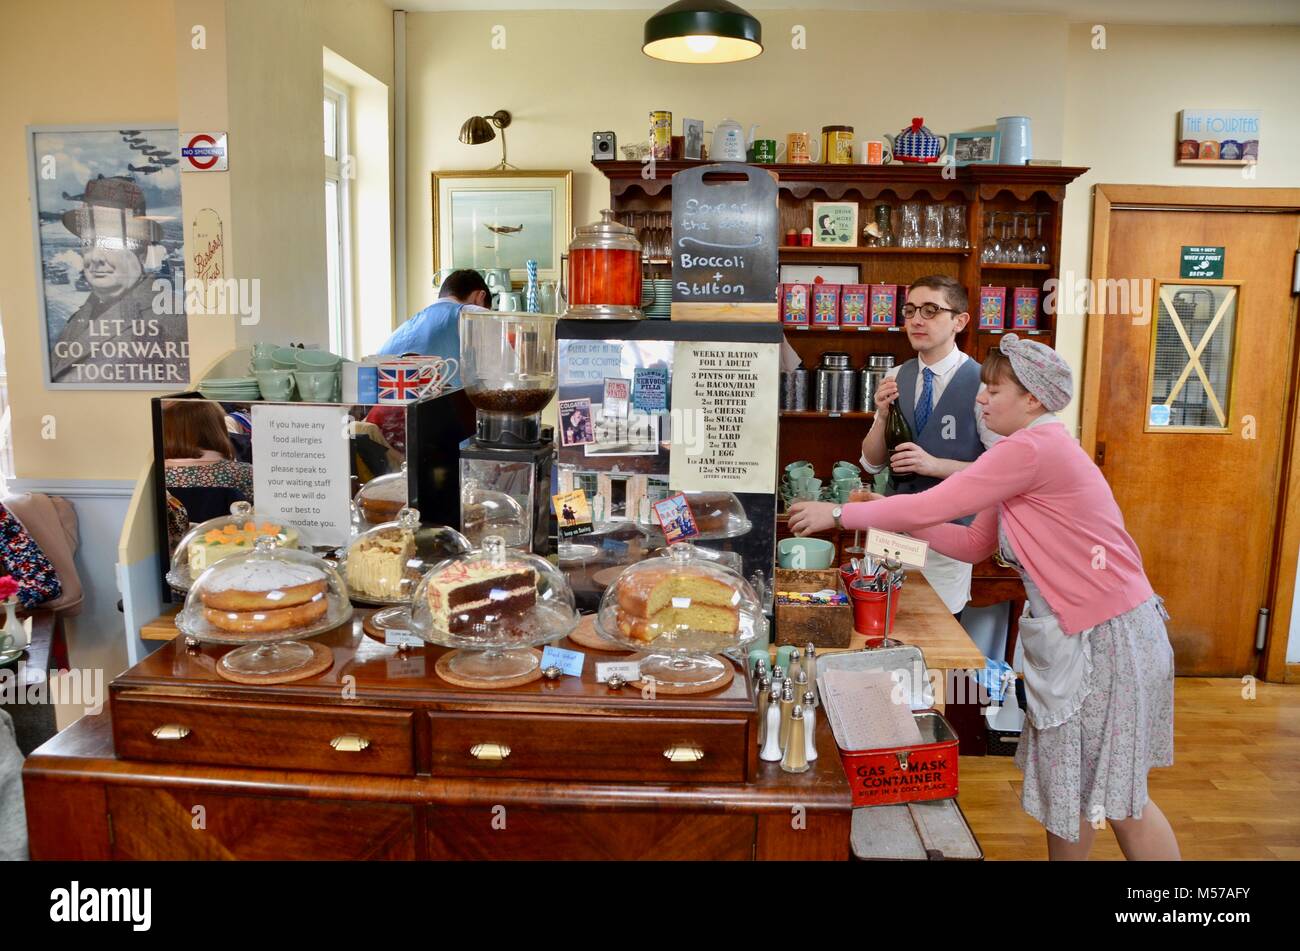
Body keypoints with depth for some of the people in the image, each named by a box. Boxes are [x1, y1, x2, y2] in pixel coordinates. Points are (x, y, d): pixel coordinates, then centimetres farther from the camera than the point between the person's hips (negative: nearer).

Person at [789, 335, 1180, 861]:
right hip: (1072, 636, 9)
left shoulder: (1033, 448, -21)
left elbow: (930, 506, -20)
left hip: (1109, 638, -9)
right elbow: (974, 544, 10)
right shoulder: (1034, 451, 11)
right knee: (1066, 782, 17)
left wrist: (839, 513, -10)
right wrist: (891, 517, 2)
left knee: (1115, 795, 4)